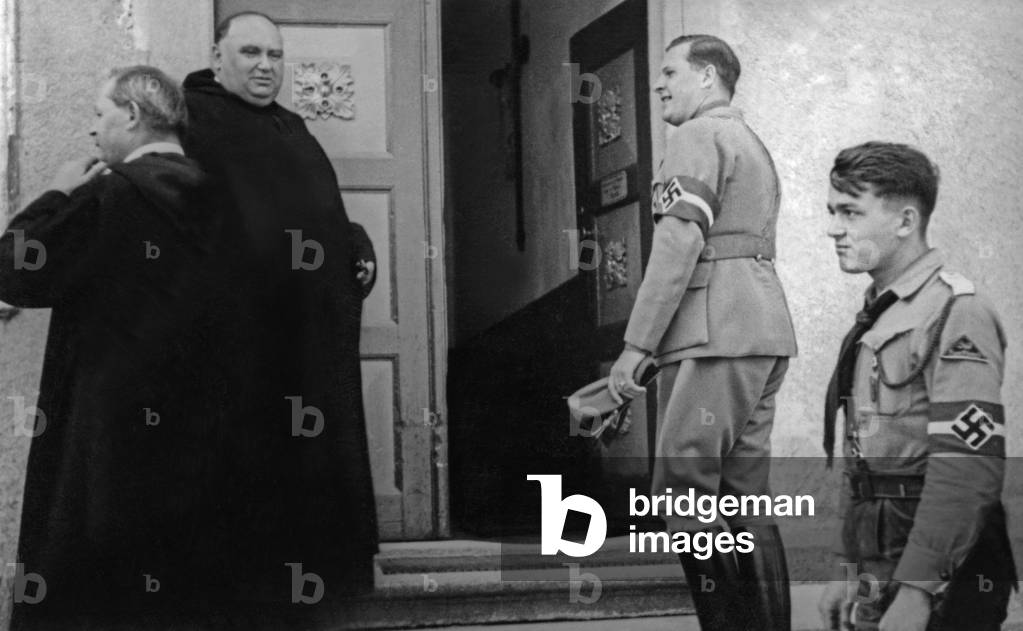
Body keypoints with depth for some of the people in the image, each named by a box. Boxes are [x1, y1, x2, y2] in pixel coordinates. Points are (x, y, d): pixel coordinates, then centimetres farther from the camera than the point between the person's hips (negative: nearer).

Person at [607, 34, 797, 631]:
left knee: (686, 490, -10)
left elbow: (680, 241, -14)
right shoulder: (754, 144, 27)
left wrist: (636, 343, -15)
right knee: (746, 494, 9)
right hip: (766, 331, 10)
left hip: (716, 335, -10)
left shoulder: (700, 136, -4)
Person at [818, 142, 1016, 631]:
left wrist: (916, 592, -26)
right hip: (879, 577, 8)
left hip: (941, 583, -8)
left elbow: (968, 468, -22)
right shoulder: (875, 318, 15)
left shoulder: (955, 313, -13)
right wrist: (846, 571, 15)